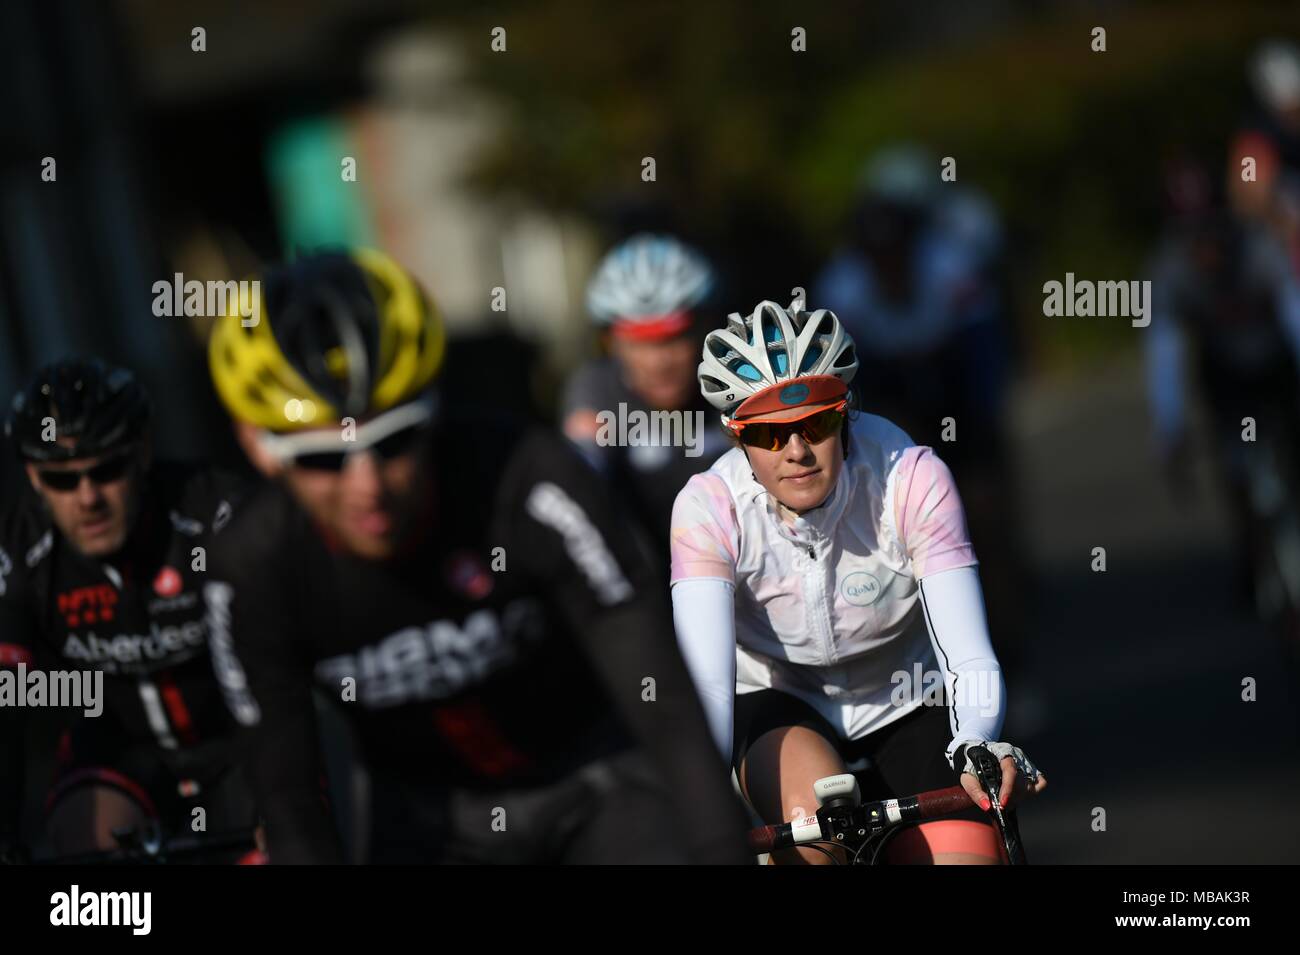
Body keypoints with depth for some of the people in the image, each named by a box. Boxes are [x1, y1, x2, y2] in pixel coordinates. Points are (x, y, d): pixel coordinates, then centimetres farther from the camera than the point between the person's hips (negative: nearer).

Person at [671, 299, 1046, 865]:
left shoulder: (911, 479, -23)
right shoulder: (709, 507, -23)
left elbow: (969, 658, -29)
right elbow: (705, 676, -33)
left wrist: (979, 751, -49)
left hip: (901, 711, 1)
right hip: (777, 713, -1)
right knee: (816, 791, -36)